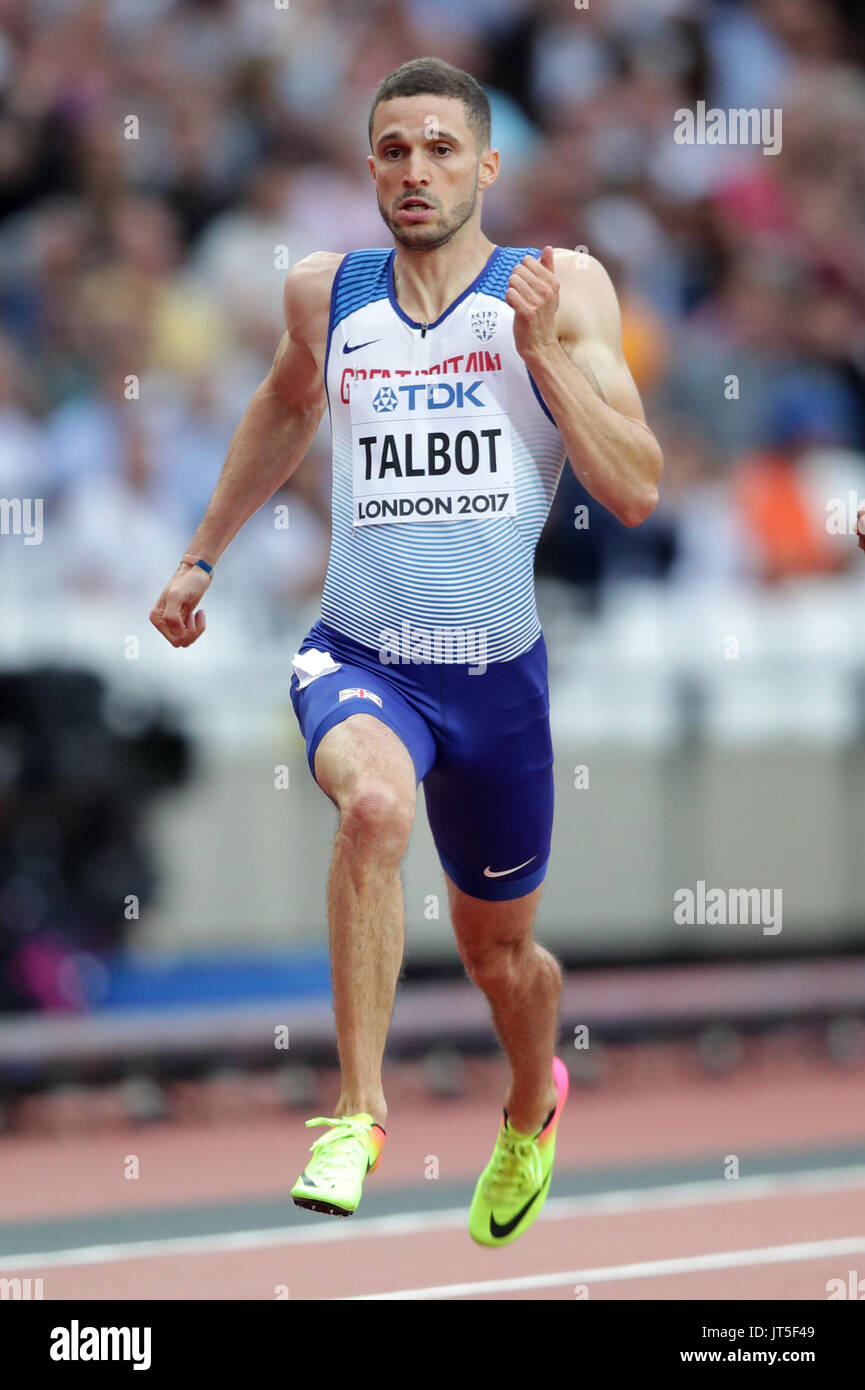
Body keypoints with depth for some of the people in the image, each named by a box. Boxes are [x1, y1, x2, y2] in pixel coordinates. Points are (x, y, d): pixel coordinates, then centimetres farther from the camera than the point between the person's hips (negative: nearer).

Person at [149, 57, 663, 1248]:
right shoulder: (326, 294, 3)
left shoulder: (564, 290, -4)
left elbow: (637, 493, -9)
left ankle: (532, 1107, 53)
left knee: (497, 947, 17)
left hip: (496, 670, 0)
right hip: (358, 656, 0)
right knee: (375, 803, -35)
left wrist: (544, 349, -18)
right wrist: (204, 555, 31)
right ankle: (357, 1114, -30)